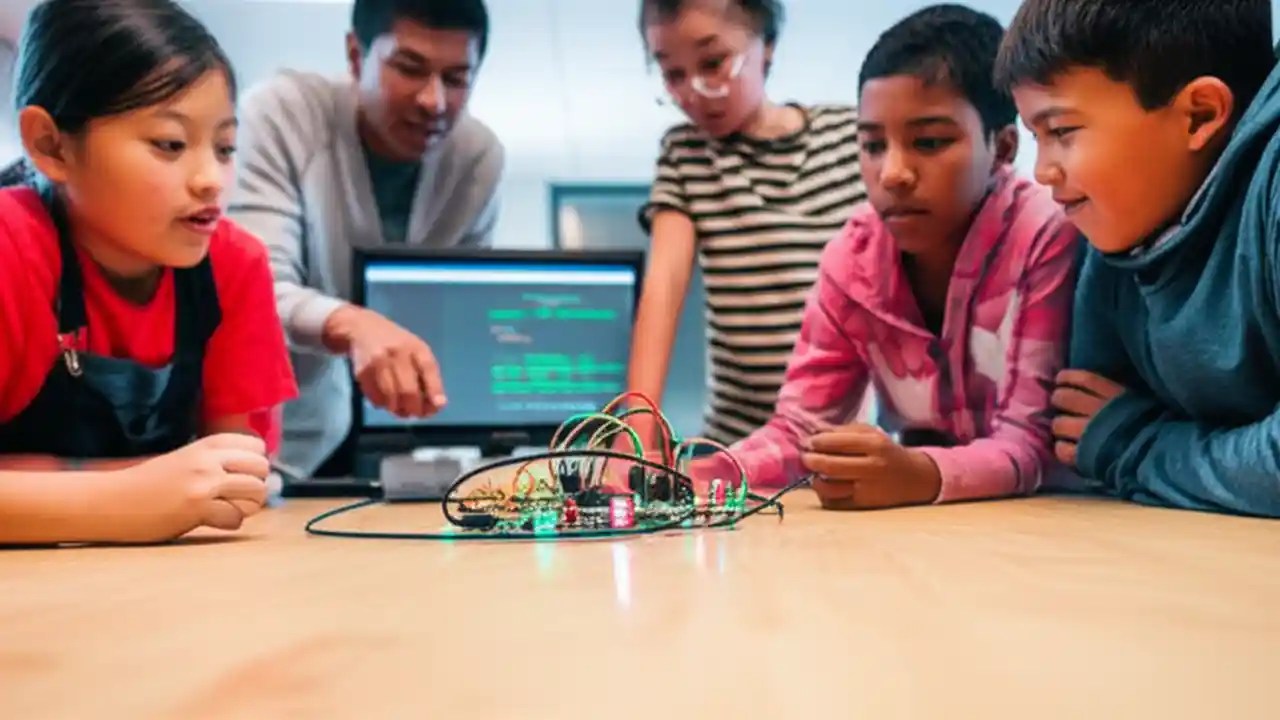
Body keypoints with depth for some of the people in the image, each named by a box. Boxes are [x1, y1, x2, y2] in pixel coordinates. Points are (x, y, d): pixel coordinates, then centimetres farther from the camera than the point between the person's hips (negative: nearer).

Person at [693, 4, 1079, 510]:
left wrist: (920, 475, -40)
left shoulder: (1048, 238, -18)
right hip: (920, 523, 3)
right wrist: (694, 479, -24)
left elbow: (1032, 442, -21)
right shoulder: (854, 256, -6)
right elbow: (800, 427, -5)